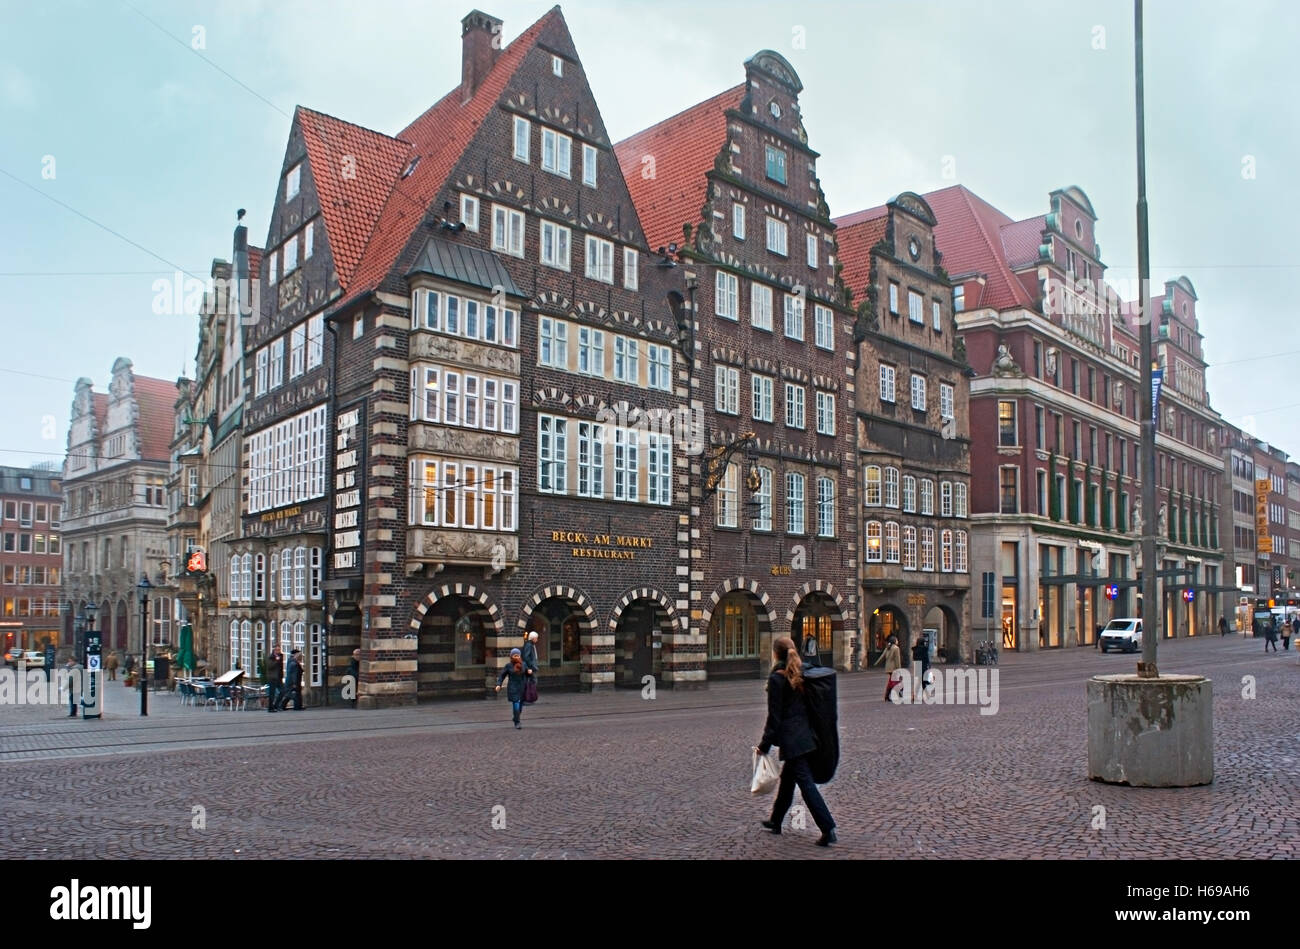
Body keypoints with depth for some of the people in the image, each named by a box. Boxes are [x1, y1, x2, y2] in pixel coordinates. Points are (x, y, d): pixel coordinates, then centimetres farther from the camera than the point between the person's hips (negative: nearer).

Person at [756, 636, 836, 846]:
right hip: (805, 734, 8)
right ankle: (776, 820, 34)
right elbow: (808, 706, 11)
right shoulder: (800, 674, 7)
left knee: (806, 782, -6)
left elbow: (774, 716, -14)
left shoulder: (776, 678, -14)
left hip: (790, 739, -8)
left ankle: (828, 829, -9)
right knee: (787, 778, 20)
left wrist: (764, 744, -7)